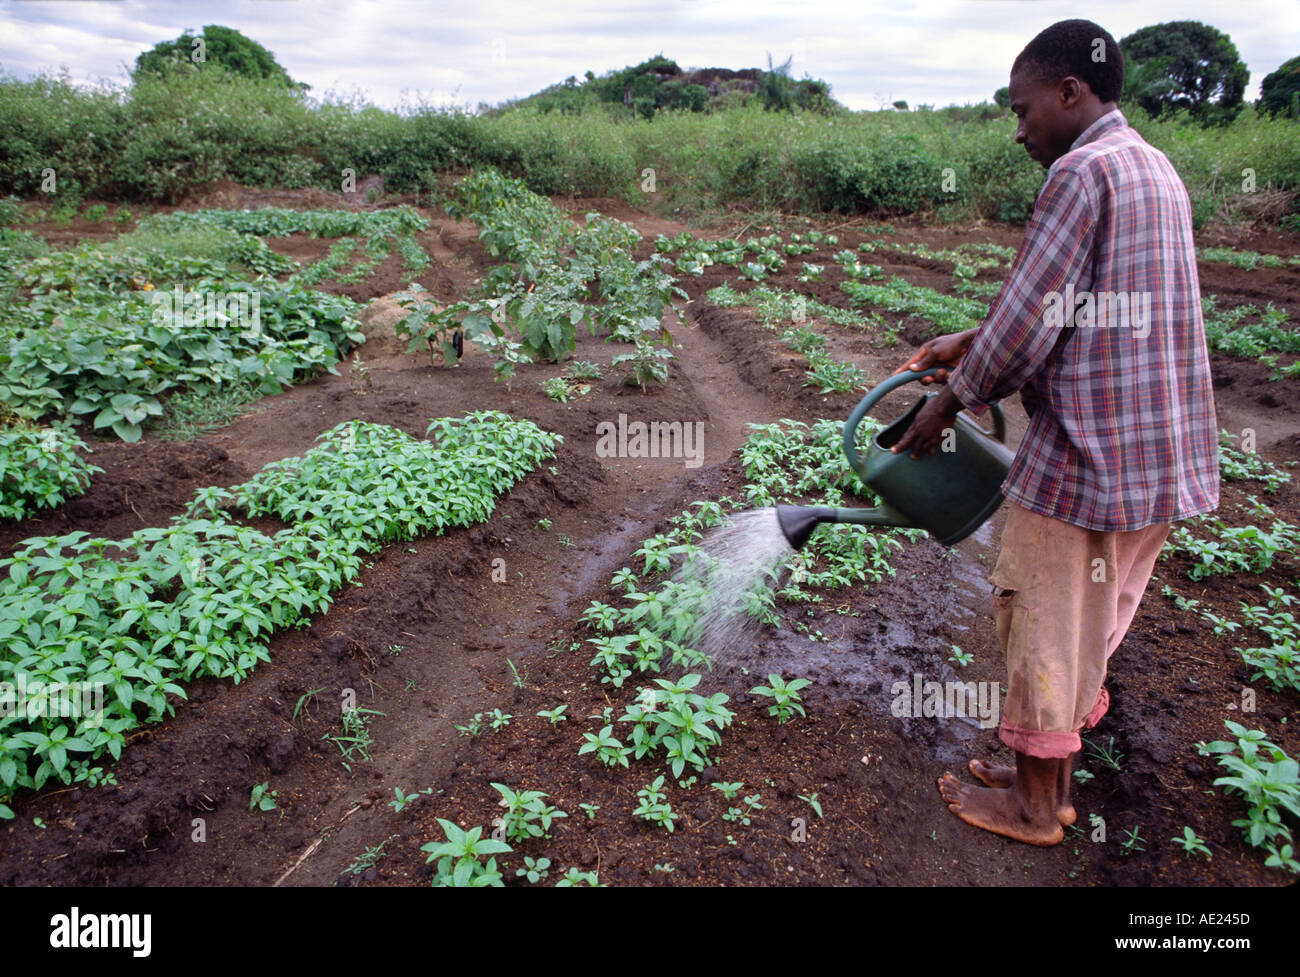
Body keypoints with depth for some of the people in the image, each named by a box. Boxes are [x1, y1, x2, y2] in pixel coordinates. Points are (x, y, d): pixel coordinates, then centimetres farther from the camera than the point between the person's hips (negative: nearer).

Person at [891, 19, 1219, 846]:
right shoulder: (1157, 171, 15)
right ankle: (1053, 779, 35)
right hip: (1160, 456, 9)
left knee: (1046, 628, 6)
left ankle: (1032, 806, 23)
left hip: (1084, 453, -9)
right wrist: (968, 347, 15)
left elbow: (1028, 318, -17)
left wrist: (950, 402, -4)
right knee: (1094, 627, 19)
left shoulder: (1084, 170, -14)